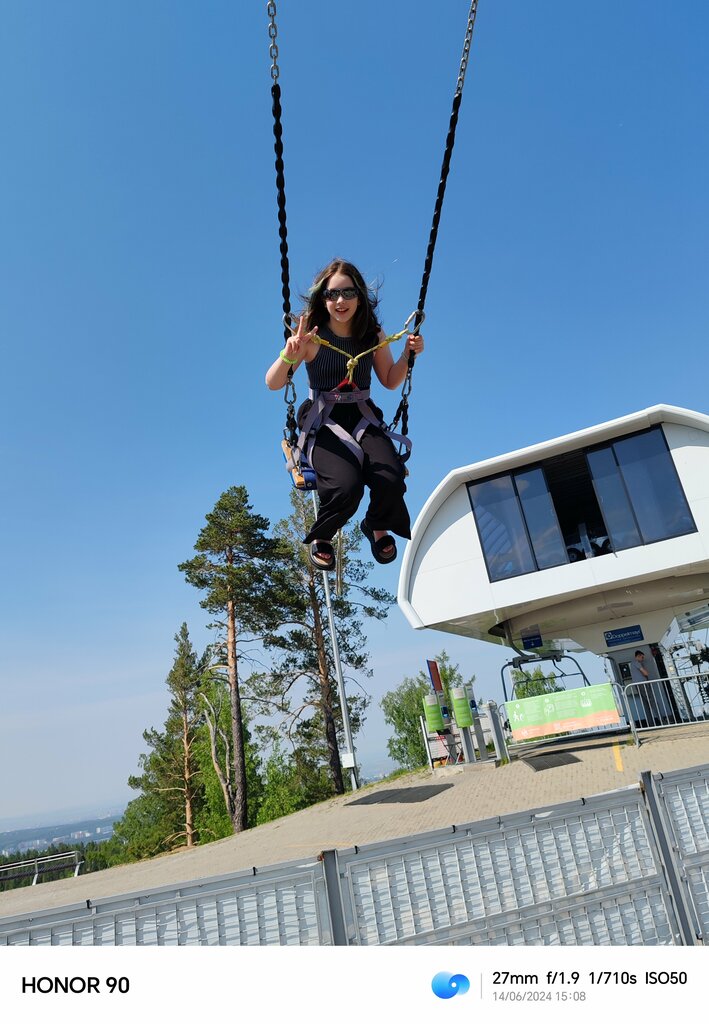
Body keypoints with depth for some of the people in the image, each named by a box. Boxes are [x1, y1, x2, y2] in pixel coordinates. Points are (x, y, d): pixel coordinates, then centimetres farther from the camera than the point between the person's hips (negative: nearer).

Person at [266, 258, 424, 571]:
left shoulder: (373, 334, 4)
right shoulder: (311, 335, -8)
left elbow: (390, 381, 15)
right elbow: (273, 384, -12)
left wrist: (408, 354, -3)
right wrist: (289, 356, -32)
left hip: (364, 418, 3)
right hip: (322, 422, -3)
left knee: (391, 481, -26)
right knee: (347, 485, -32)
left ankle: (378, 526, 12)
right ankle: (321, 537, 5)